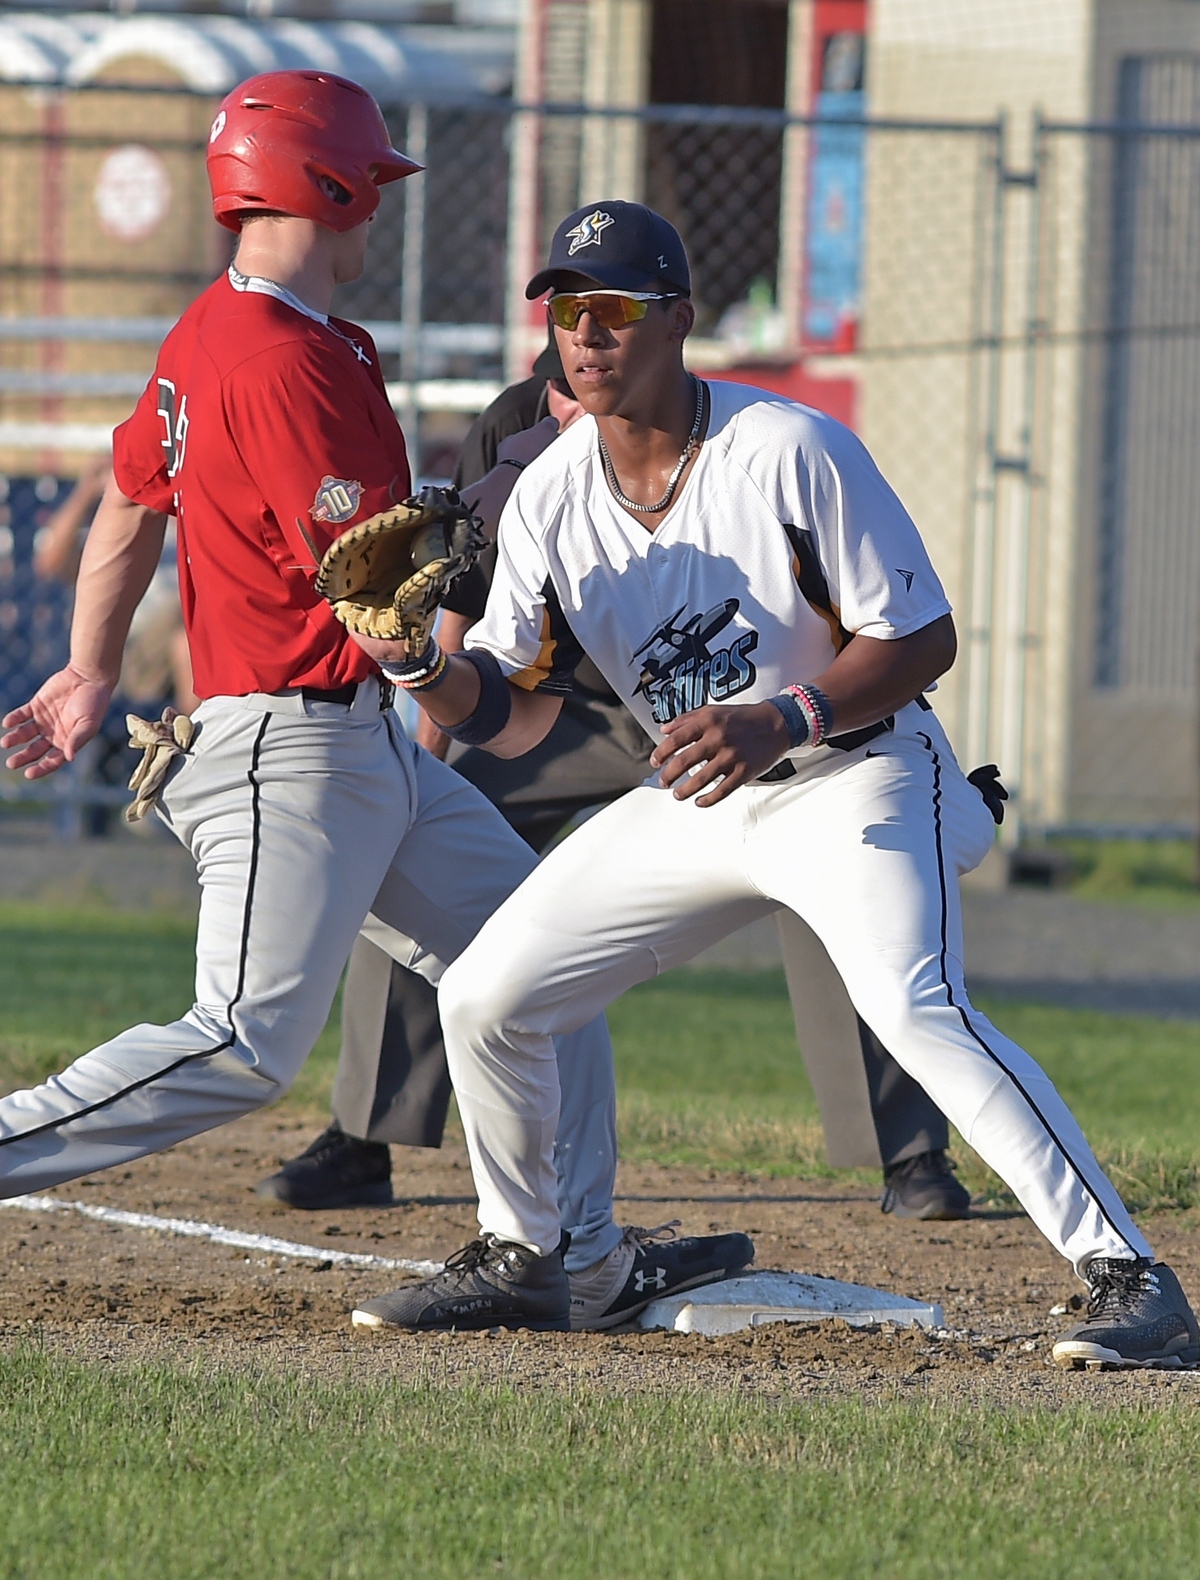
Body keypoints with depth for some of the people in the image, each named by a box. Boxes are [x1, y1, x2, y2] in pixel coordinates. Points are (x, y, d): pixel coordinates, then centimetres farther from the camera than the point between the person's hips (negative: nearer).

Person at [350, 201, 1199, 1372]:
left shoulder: (792, 452, -20)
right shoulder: (549, 497, -4)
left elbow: (922, 638, -17)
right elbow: (512, 713, -2)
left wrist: (781, 723, -32)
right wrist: (420, 662, -24)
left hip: (857, 779, -6)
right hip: (694, 803, 7)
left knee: (918, 1011, -30)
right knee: (483, 996, 4)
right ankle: (520, 1254, 27)